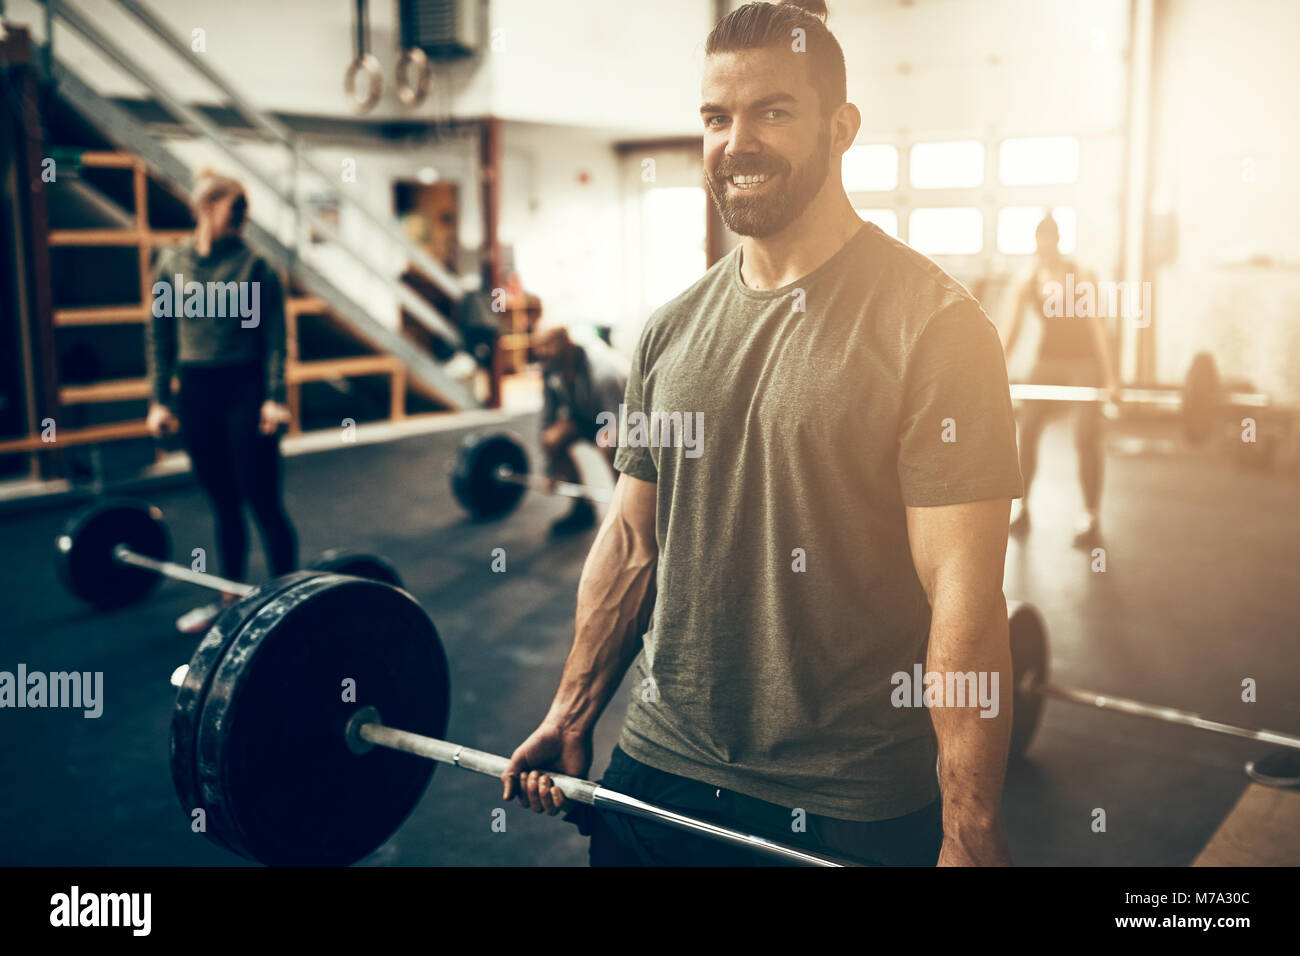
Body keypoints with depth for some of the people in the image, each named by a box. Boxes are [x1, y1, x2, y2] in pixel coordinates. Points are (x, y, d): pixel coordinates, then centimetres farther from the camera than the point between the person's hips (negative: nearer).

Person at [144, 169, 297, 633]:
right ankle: (231, 597, 27)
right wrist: (159, 398, 5)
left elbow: (275, 337, -6)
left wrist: (274, 398, -13)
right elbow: (160, 334, 8)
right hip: (195, 393, 4)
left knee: (263, 502, -2)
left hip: (245, 391, -4)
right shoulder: (172, 264, 5)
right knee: (222, 503, 14)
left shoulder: (253, 264, -4)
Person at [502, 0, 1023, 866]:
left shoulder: (930, 326, -13)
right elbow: (631, 541, 10)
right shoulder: (673, 330, 5)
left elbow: (964, 599, -16)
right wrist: (571, 717, 10)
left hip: (849, 813, -5)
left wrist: (971, 837, -17)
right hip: (655, 771, 5)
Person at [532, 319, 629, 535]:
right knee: (553, 439, -19)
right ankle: (583, 508, -1)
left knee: (608, 444, -38)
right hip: (585, 413, 7)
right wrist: (551, 472, -2)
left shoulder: (602, 371, -36)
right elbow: (548, 414, -5)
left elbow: (617, 426, -34)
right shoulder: (550, 368, -16)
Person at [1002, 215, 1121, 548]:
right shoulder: (1028, 280, -2)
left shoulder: (1080, 276, -13)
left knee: (1086, 438, -9)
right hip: (1049, 360, 4)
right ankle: (1021, 508, 11)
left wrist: (1110, 379, -20)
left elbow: (1097, 327, -15)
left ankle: (1091, 518, 0)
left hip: (1085, 361, -4)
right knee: (1026, 430, -2)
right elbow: (1012, 330, 0)